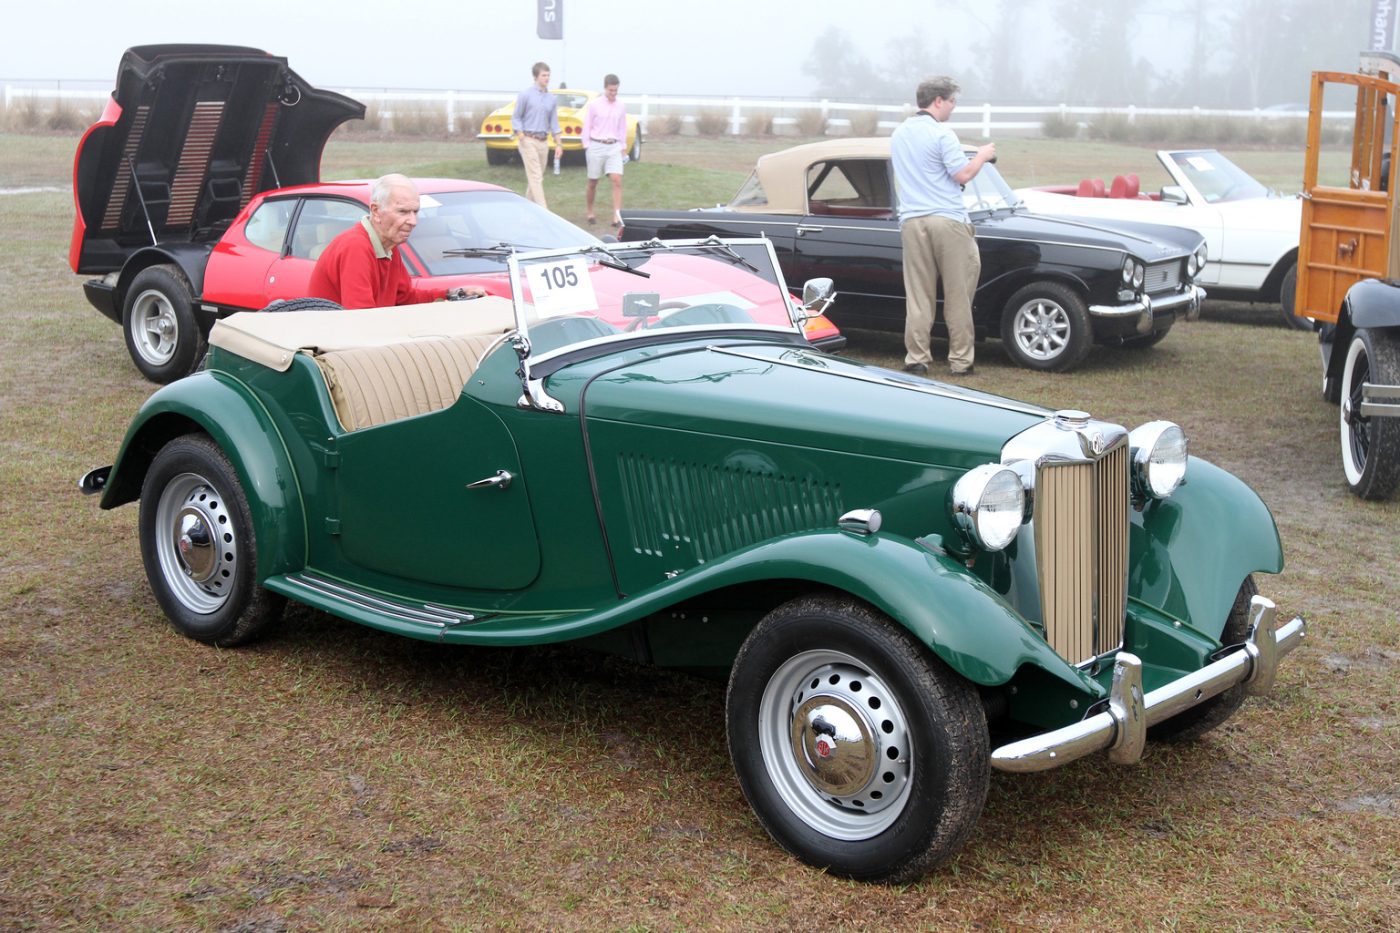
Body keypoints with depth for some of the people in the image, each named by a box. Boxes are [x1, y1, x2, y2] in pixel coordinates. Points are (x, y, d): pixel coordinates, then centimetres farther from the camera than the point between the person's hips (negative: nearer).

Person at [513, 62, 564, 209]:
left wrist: (559, 144, 8)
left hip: (543, 142, 5)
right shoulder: (525, 95, -3)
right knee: (535, 177, -12)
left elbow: (554, 123, 15)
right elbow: (516, 118, 0)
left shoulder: (552, 99, 11)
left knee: (536, 178, 9)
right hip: (528, 140, -5)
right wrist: (520, 136, -14)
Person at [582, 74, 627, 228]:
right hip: (596, 146, -2)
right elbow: (586, 127, 2)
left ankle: (617, 217, -17)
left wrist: (622, 147, 12)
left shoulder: (621, 107, 6)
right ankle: (590, 212, 29)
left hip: (614, 147, 2)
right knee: (593, 182, 8)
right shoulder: (594, 104, -2)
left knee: (617, 180, -13)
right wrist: (587, 147, 0)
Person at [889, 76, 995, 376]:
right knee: (958, 295, 3)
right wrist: (982, 156, 5)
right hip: (947, 221, -6)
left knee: (918, 295, 7)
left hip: (911, 222, 6)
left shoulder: (899, 134, 14)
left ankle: (916, 358, 5)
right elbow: (963, 175, -13)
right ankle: (960, 360, 6)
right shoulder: (941, 134, -9)